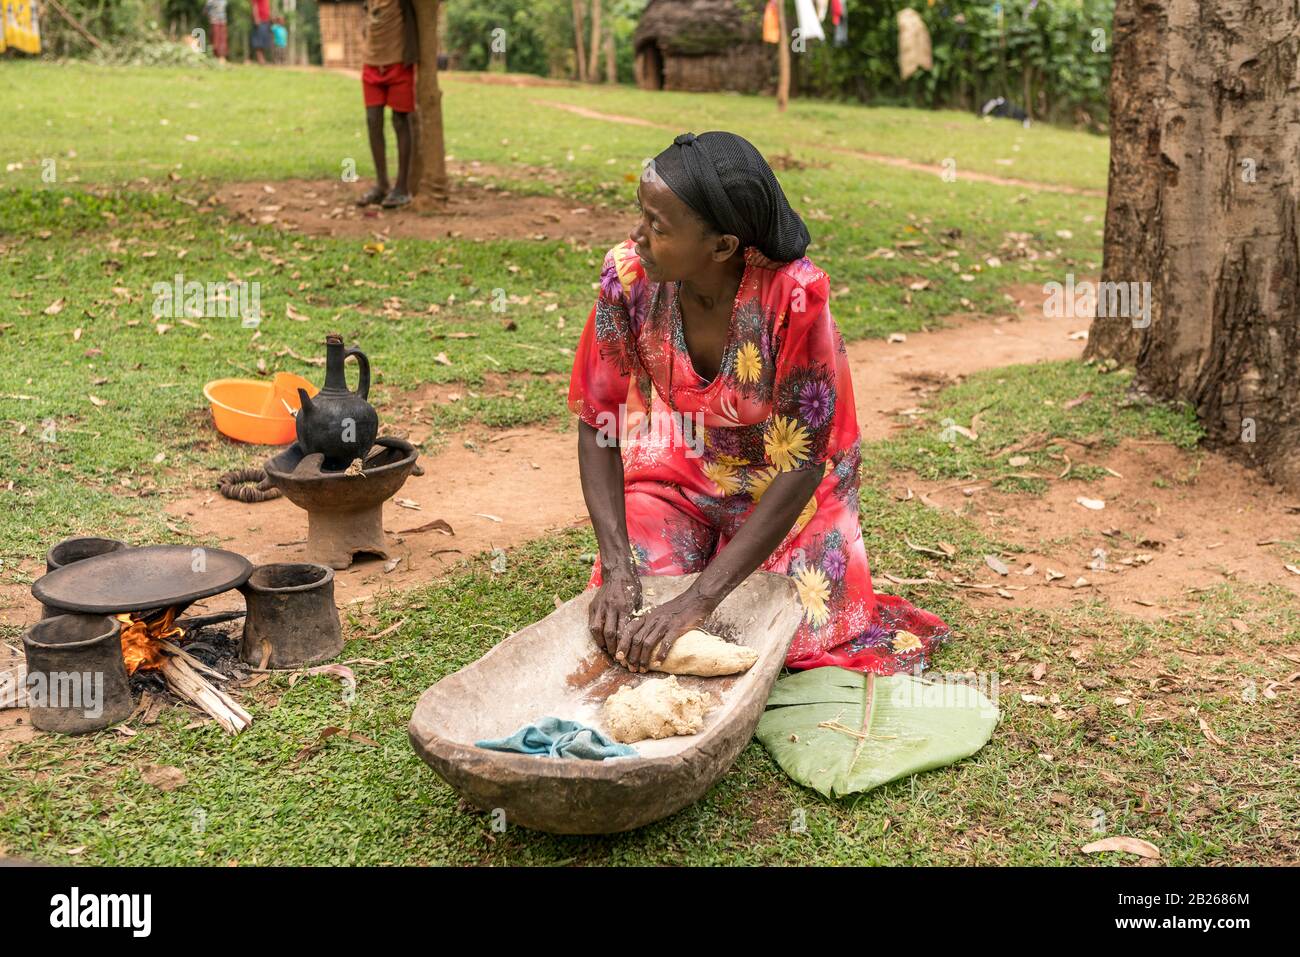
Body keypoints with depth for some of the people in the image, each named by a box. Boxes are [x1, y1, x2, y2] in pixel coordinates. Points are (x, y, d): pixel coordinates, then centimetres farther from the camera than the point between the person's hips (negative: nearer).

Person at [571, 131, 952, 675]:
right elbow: (597, 425, -15)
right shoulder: (629, 275, -23)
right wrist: (616, 567, -27)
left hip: (785, 486, -2)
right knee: (627, 619, -11)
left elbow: (801, 467, -29)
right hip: (679, 471, 3)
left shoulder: (795, 296, -34)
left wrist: (698, 600, -34)